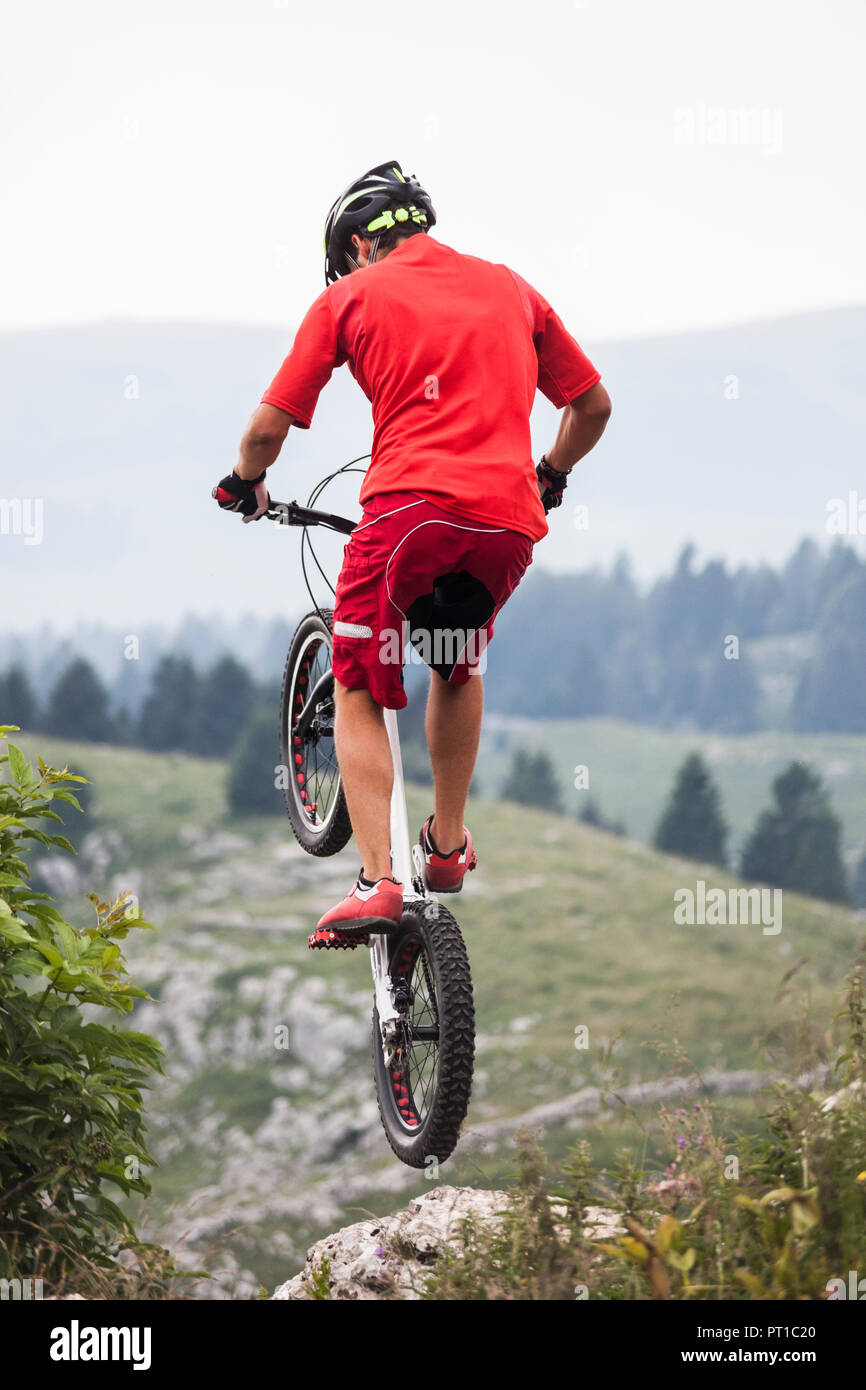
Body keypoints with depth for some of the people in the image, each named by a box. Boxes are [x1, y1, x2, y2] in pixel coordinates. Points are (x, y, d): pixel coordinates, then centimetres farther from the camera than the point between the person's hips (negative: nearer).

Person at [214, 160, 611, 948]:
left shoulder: (353, 296, 12)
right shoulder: (509, 288, 23)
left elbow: (269, 425, 10)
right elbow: (593, 405, 27)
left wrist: (245, 486, 31)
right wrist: (548, 477, 45)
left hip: (410, 510, -4)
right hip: (509, 527, 4)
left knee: (359, 692, 8)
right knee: (459, 665, 30)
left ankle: (377, 881, -8)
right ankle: (449, 846, 31)